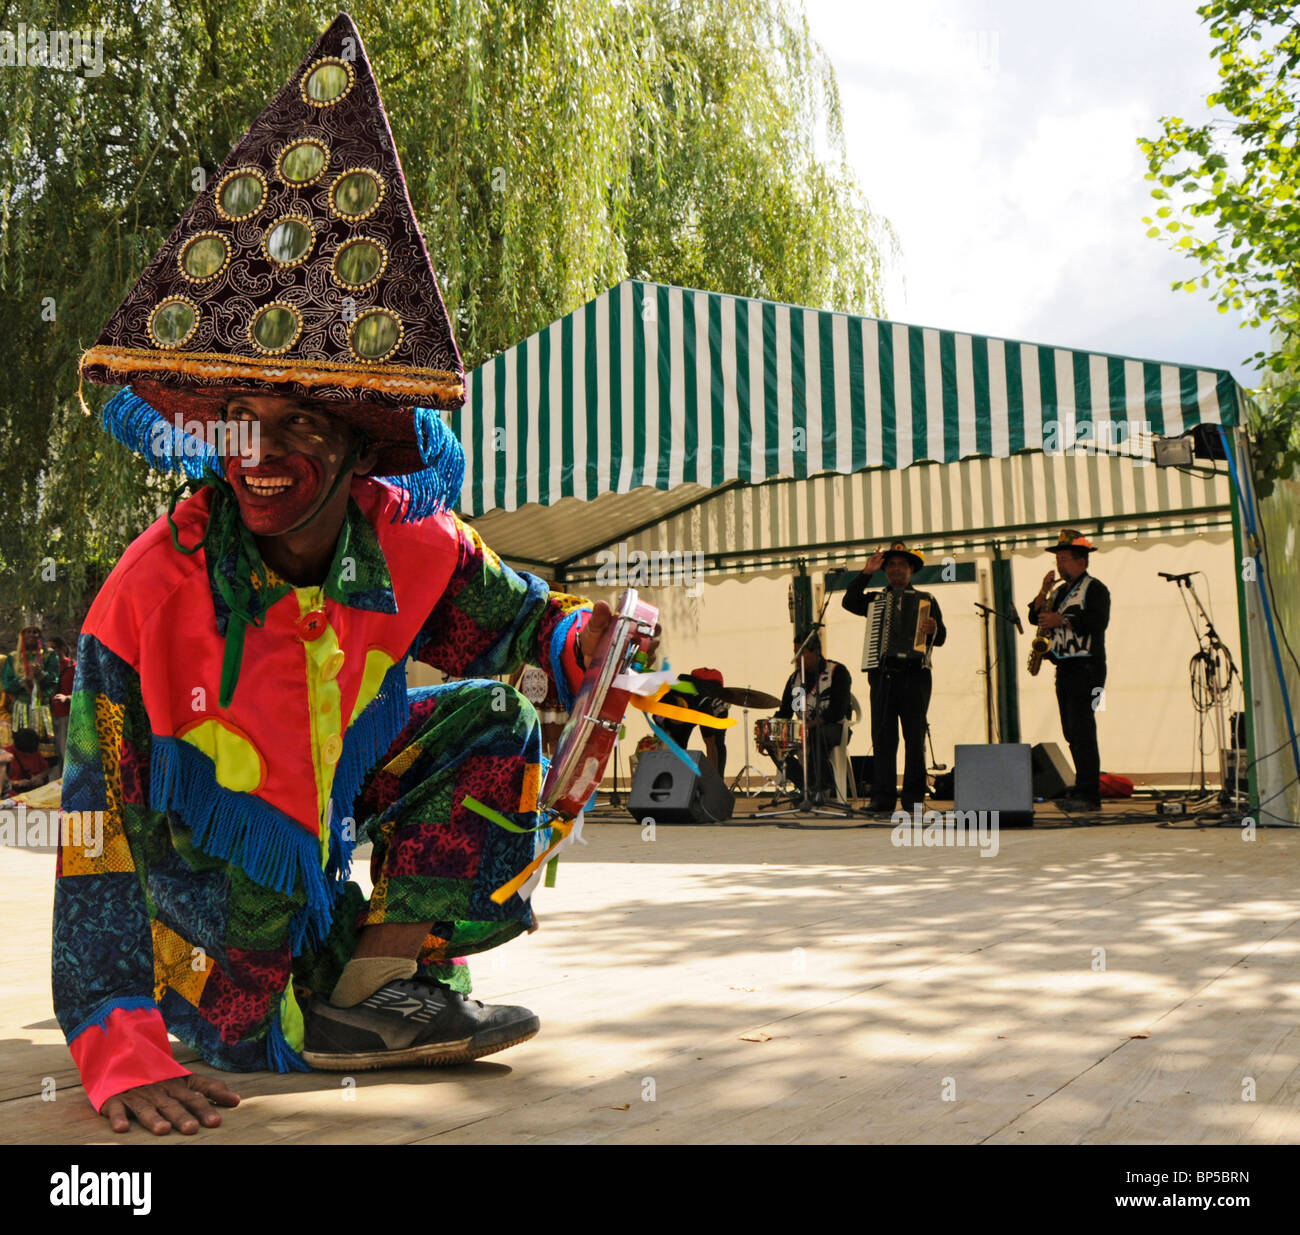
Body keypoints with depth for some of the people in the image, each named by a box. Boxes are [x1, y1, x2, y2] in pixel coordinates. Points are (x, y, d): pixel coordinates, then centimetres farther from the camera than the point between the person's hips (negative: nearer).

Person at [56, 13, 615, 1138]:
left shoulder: (411, 544, -21)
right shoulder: (152, 591, -32)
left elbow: (510, 618, -2)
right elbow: (103, 829, -31)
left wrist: (583, 640, -27)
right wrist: (118, 1050, -38)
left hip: (335, 785, 4)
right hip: (203, 822, -4)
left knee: (493, 727, -13)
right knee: (247, 1036, -19)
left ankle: (383, 973, -8)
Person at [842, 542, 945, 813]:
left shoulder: (926, 600, 13)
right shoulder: (875, 599, 19)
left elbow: (941, 638, 4)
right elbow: (849, 602, 0)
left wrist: (933, 629, -18)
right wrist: (866, 573, -4)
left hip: (915, 676, -2)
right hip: (882, 676, 2)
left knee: (915, 738, -3)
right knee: (882, 737, -3)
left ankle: (914, 798, -1)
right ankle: (882, 796, -2)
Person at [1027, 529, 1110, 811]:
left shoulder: (1095, 589, -3)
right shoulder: (1060, 591, 20)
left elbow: (1098, 621, -18)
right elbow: (1035, 616, 15)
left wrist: (1062, 620, -20)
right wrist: (1044, 591, 2)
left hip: (1086, 668, -8)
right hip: (1064, 668, 8)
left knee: (1081, 729, -12)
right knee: (1071, 732, 8)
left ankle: (1088, 794, -11)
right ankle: (1083, 789, 14)